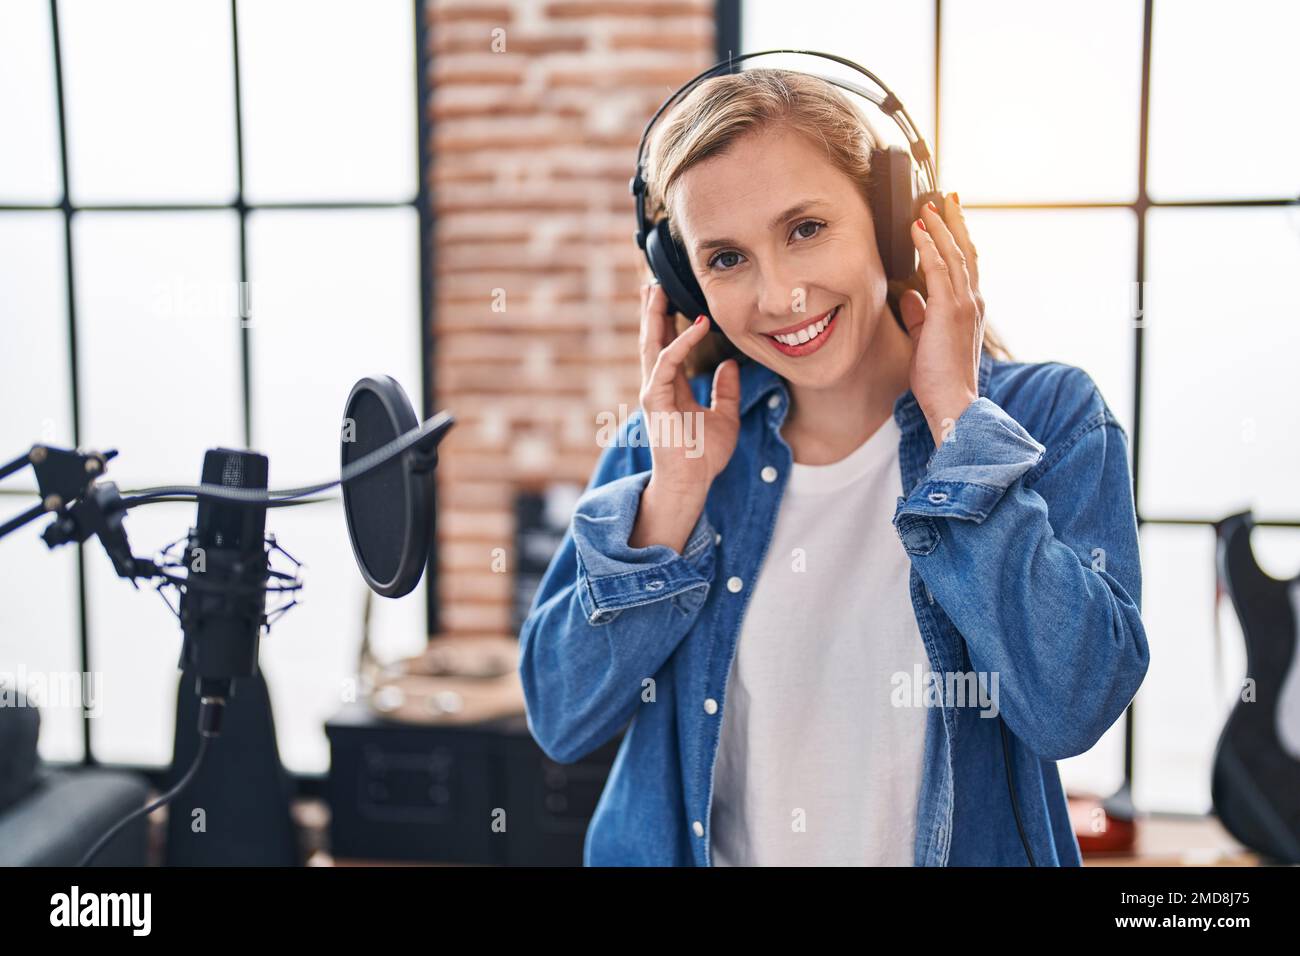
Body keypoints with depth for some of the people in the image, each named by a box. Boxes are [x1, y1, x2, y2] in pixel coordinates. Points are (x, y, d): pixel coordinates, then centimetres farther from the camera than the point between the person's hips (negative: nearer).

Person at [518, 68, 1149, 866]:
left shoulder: (1049, 417, -13)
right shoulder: (672, 433, -7)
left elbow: (1072, 707, -26)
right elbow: (561, 721, -10)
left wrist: (955, 414, -22)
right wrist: (676, 492, -19)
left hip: (968, 847, -1)